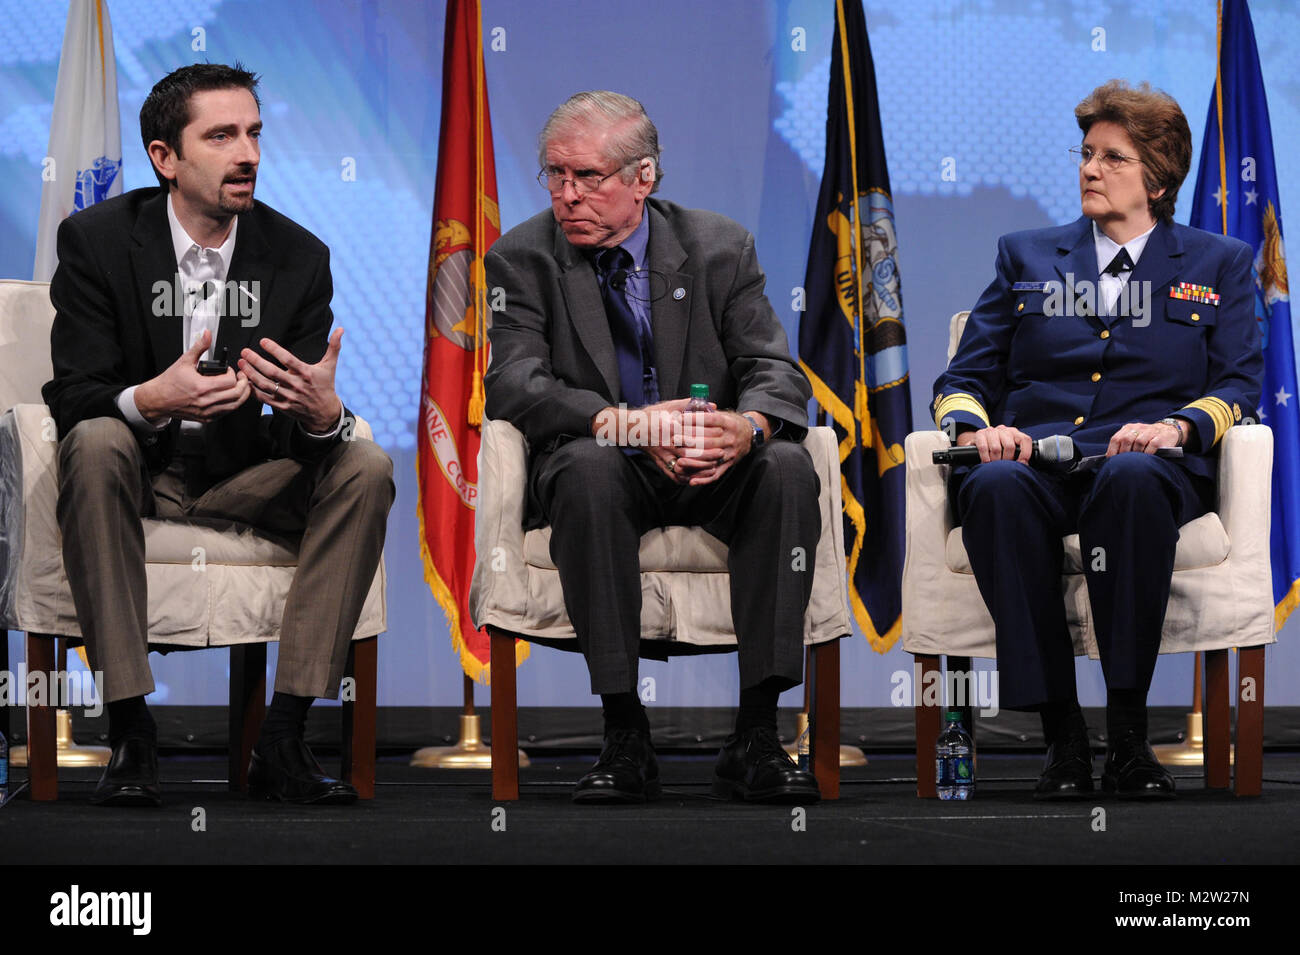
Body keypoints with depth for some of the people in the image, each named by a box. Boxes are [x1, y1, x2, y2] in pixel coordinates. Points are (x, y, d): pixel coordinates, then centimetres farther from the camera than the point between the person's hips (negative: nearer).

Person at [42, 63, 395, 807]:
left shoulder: (298, 255, -4)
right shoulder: (98, 239, -10)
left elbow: (307, 427, -6)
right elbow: (74, 396, -15)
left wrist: (323, 413, -33)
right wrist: (151, 401, -38)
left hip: (248, 477, 3)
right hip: (140, 467, -3)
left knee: (366, 468, -22)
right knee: (93, 444, -35)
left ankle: (284, 737, -25)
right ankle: (131, 732, -34)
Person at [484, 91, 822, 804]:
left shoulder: (719, 248, 4)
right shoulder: (521, 259, 0)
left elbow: (776, 371, -3)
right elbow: (513, 384, -13)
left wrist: (748, 427, -29)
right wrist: (624, 423, -31)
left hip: (710, 475, 2)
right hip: (608, 475, -1)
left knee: (787, 466, -29)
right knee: (588, 465, -36)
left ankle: (755, 735, -29)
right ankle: (624, 735, -34)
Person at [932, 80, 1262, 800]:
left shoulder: (1217, 265, 21)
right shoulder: (1026, 256, 25)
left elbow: (1238, 387, 10)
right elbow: (962, 381, 18)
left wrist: (1175, 426, -12)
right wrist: (976, 427, -7)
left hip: (1147, 464, -1)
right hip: (1033, 459, 1)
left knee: (1133, 478, -41)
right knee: (997, 486, -38)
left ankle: (1128, 731, -36)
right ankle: (1060, 733, -34)